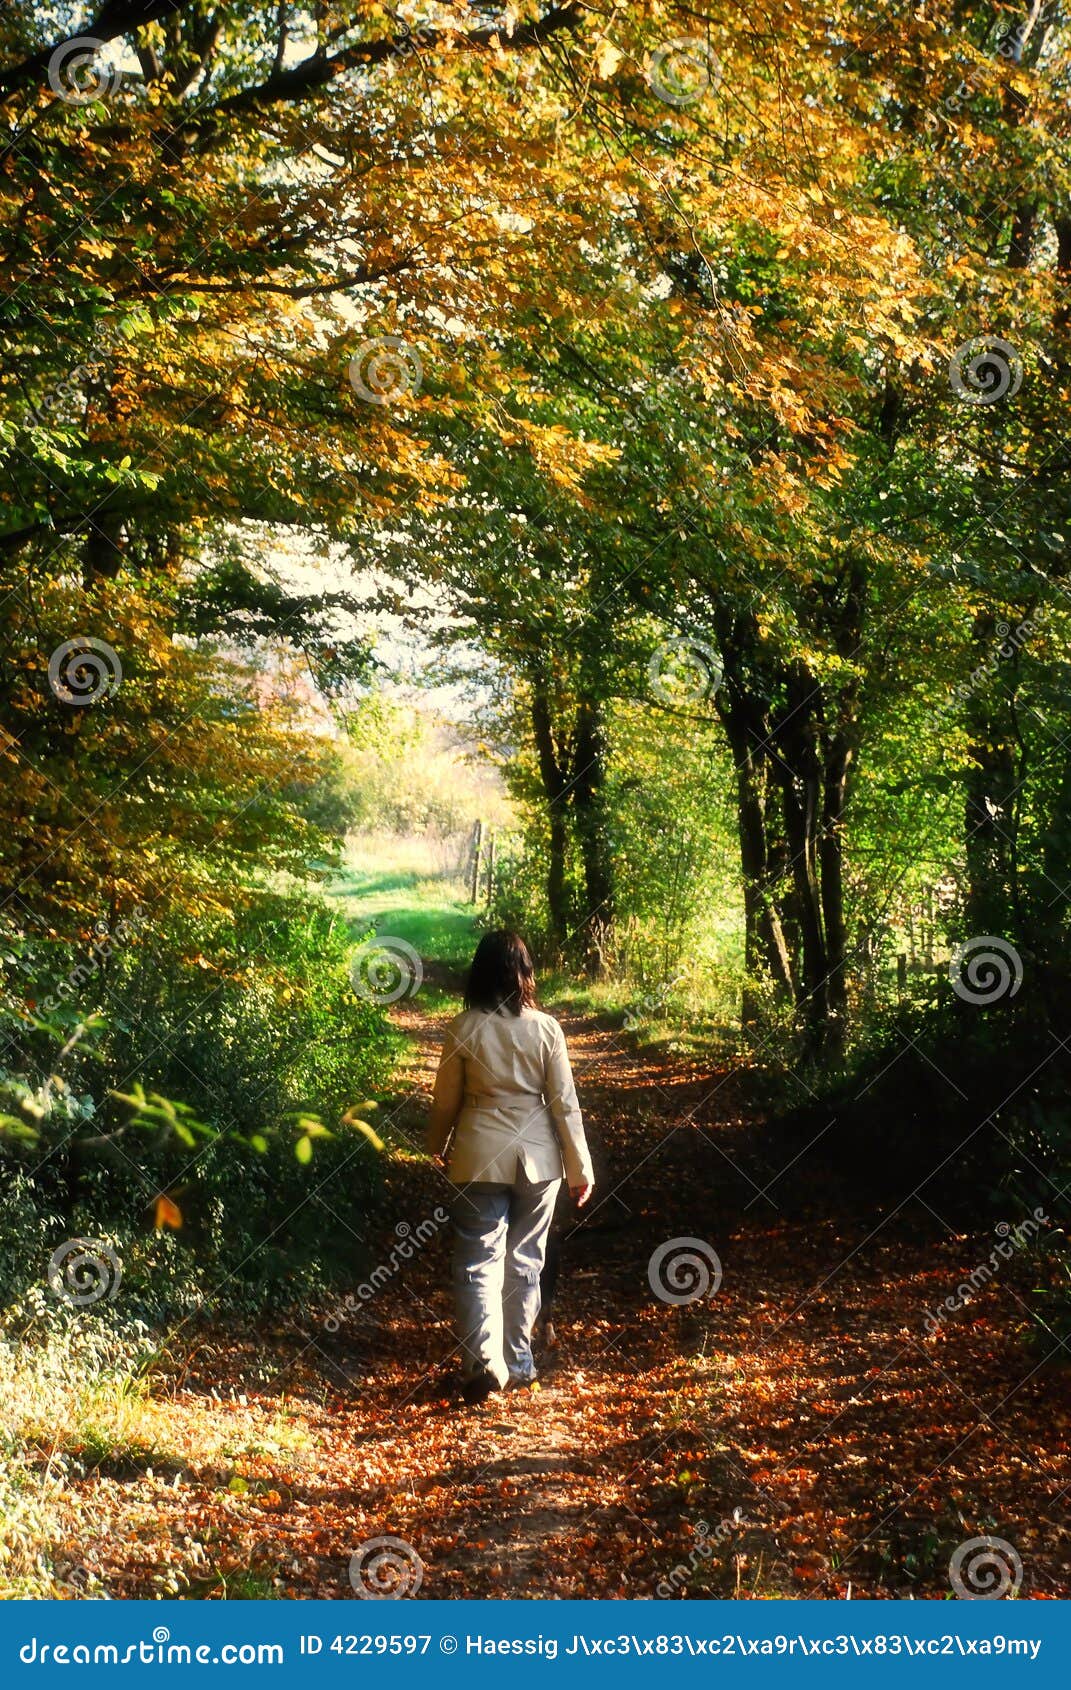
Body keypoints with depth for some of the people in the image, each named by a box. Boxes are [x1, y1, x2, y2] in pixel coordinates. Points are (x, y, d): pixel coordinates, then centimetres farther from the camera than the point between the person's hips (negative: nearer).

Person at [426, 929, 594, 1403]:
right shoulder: (544, 1028, -7)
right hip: (536, 1158, 1)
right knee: (525, 1261, 15)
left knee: (478, 1262, 3)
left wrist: (437, 1148, 20)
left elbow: (446, 1099, 1)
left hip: (479, 1158, -1)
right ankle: (518, 1361, 24)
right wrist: (580, 1168, 5)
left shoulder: (463, 1028, -8)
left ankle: (484, 1363, -9)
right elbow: (565, 1104, -4)